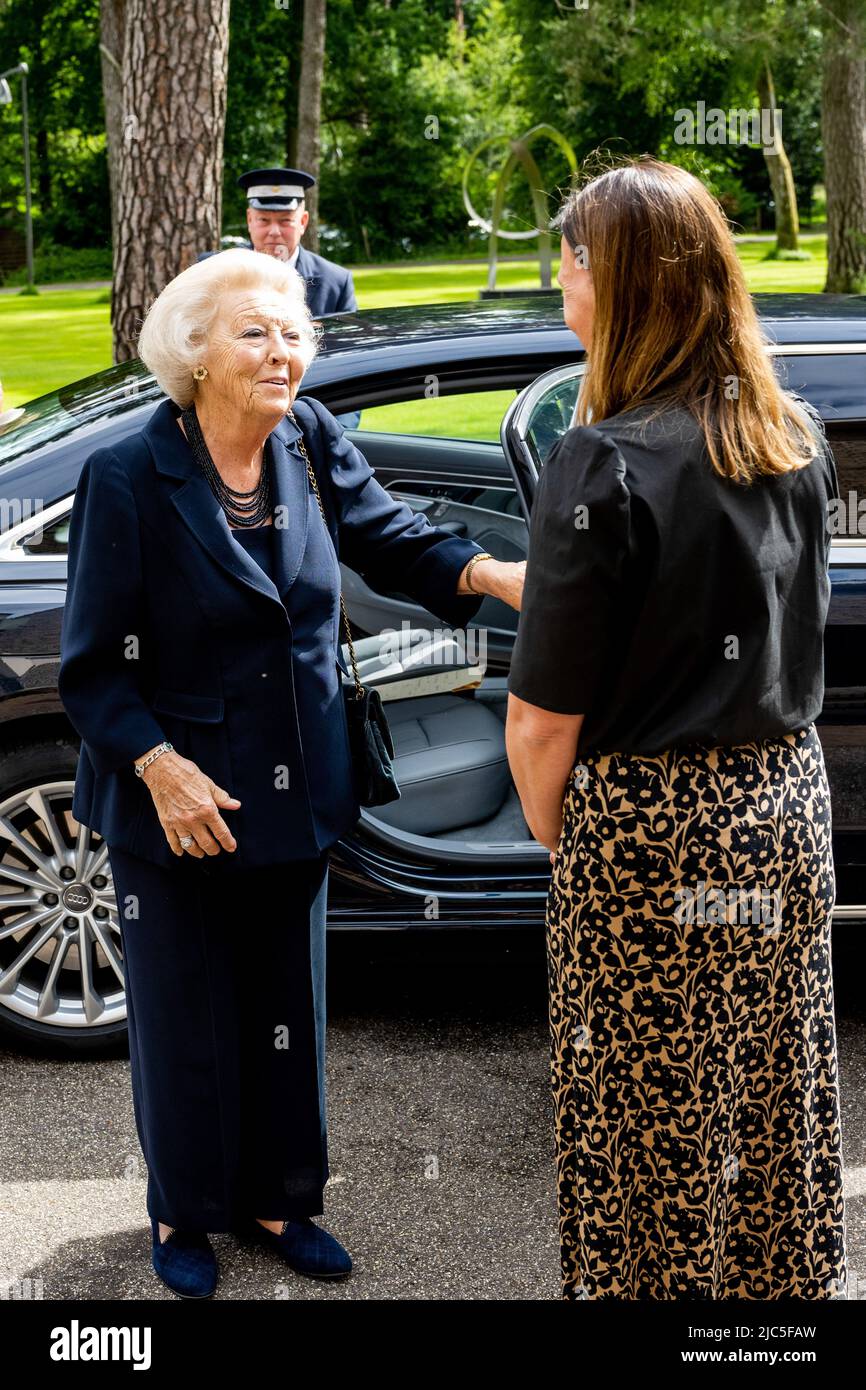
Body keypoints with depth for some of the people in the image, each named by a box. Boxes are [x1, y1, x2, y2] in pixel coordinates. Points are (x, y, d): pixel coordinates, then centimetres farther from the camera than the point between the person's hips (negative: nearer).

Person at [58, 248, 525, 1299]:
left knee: (286, 1008, 17)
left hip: (294, 797, 5)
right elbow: (92, 667, -13)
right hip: (177, 806, -5)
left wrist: (486, 573, -19)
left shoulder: (311, 442, -4)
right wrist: (162, 768, -22)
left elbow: (388, 536, 0)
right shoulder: (129, 479, -17)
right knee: (186, 1016, 11)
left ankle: (273, 1198, 38)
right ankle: (181, 1213, 34)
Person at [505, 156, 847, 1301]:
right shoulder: (798, 438, 2)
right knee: (780, 1100, 21)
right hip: (789, 803, 7)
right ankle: (785, 1285, 37)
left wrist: (559, 841, -2)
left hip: (651, 830, -7)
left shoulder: (605, 464, -20)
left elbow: (543, 726, -19)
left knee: (651, 1129, 11)